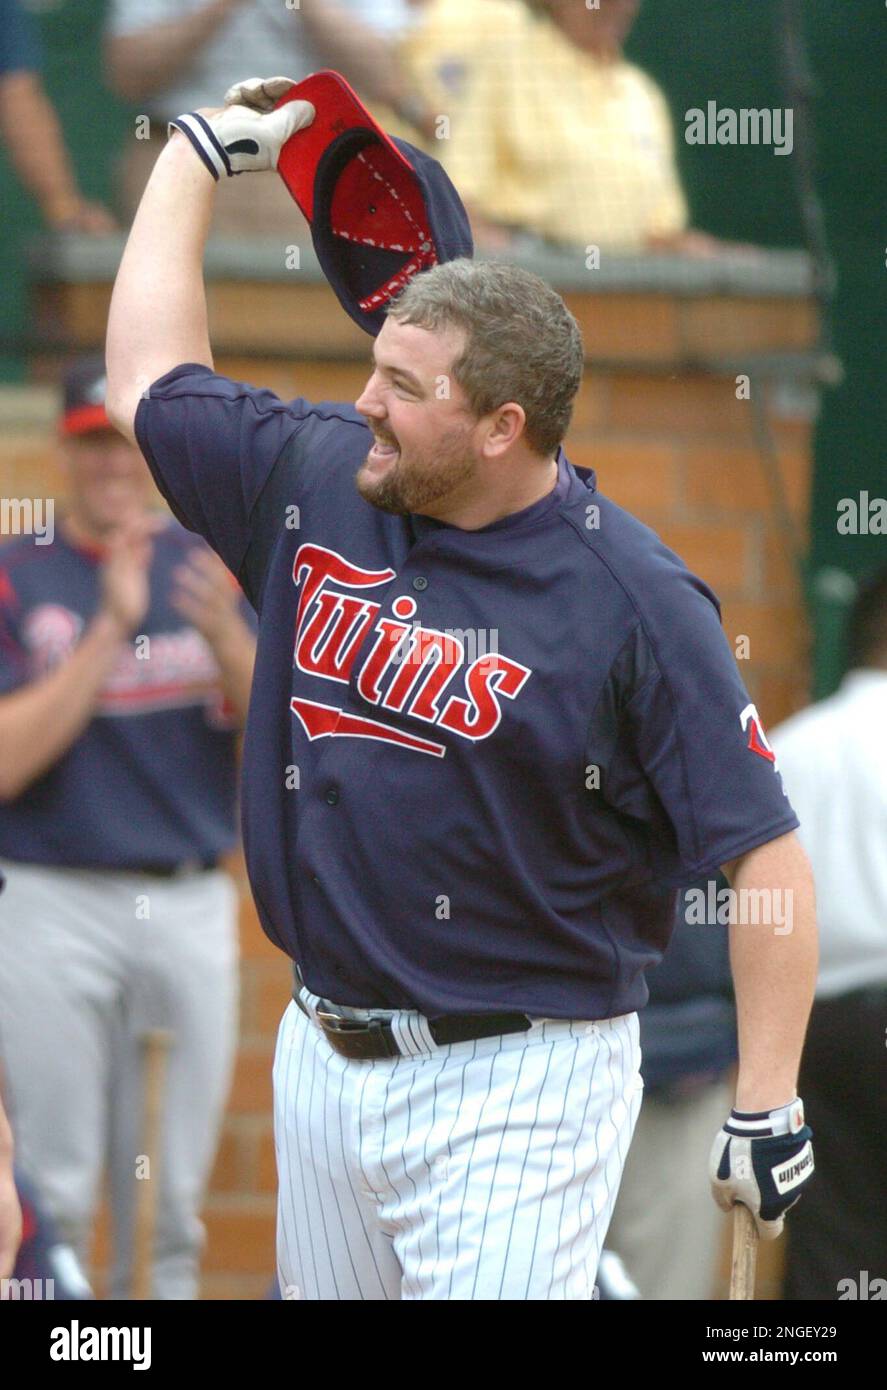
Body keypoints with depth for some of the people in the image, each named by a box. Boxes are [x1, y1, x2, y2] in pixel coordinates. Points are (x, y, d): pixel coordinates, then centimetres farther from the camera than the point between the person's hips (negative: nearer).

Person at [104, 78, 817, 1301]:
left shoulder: (633, 597, -14)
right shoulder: (314, 482, 4)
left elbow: (761, 853, -15)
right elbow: (148, 377, 23)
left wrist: (768, 1109, -19)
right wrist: (202, 149, 27)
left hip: (517, 1091, -7)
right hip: (323, 1055, 7)